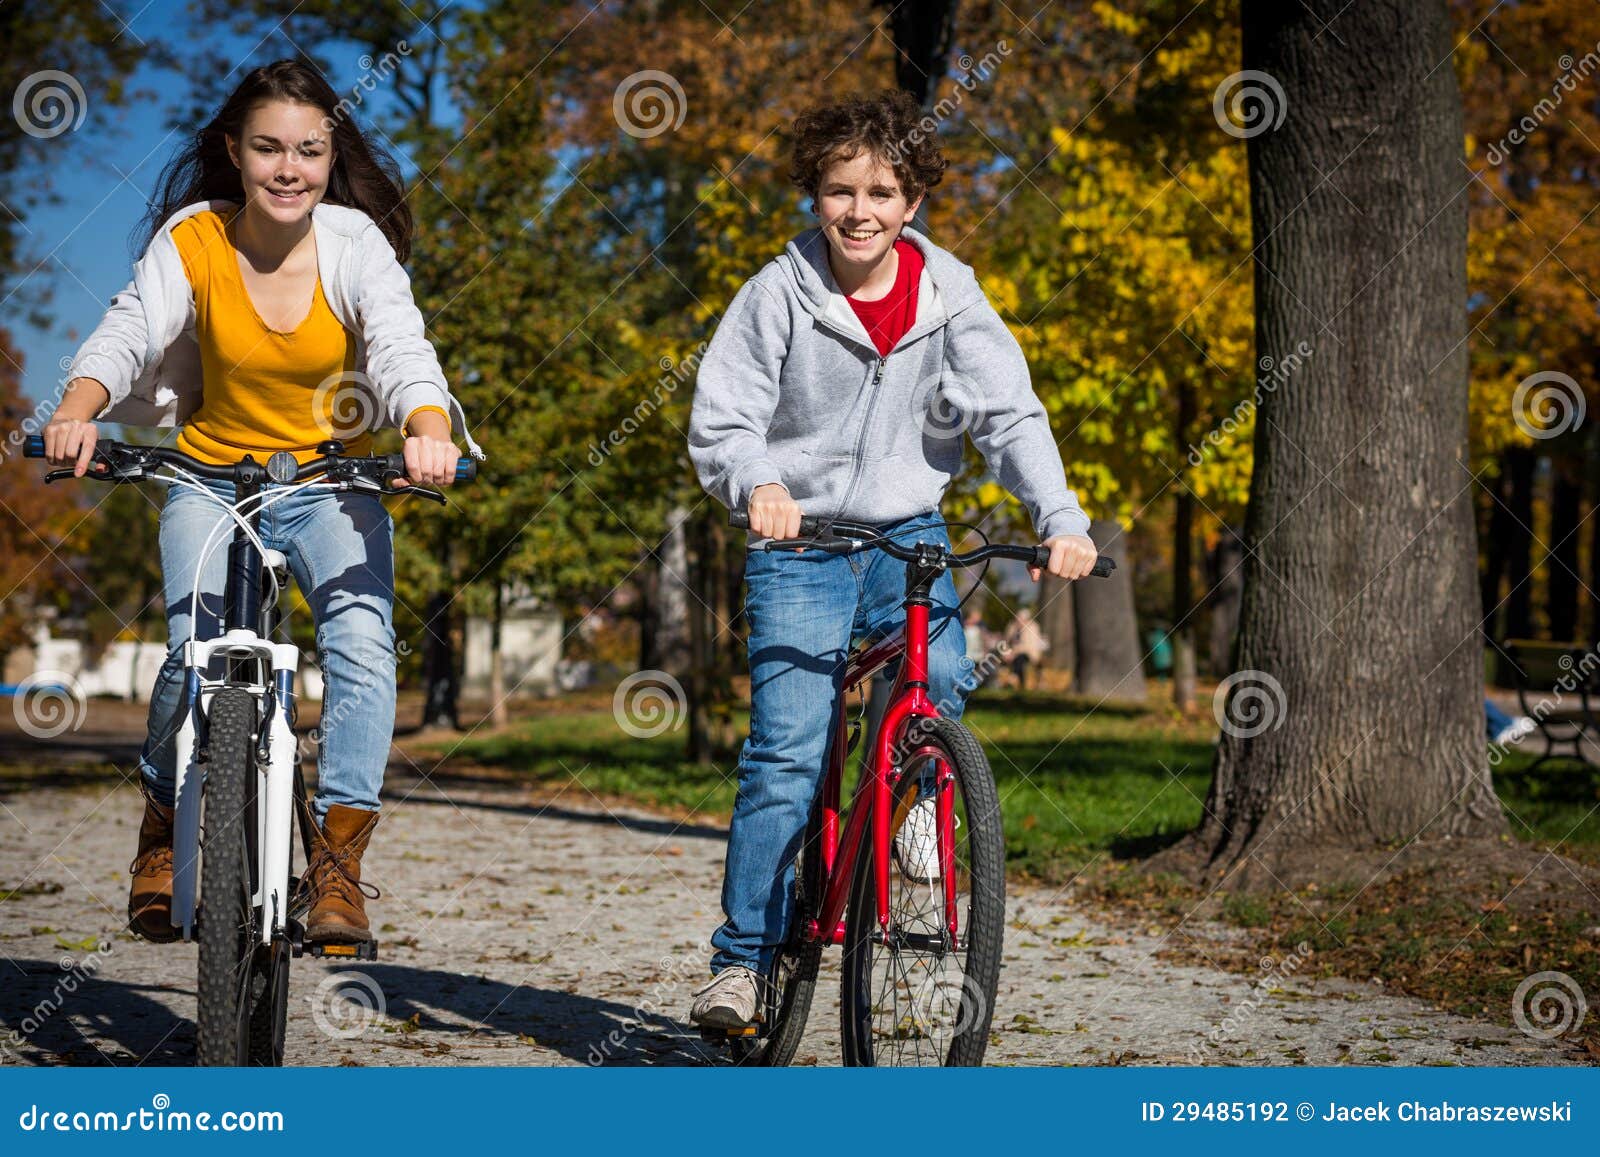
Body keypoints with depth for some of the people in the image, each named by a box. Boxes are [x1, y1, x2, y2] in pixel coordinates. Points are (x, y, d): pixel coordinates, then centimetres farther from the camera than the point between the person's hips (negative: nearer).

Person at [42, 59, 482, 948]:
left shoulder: (356, 242, -13)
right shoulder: (192, 240, -11)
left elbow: (401, 350, -27)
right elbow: (126, 334, -22)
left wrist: (427, 431, -49)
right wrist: (77, 414, -44)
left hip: (334, 482, 0)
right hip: (213, 473, 0)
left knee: (363, 642, -23)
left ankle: (337, 861, -13)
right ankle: (164, 825, 8)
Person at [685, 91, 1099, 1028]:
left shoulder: (949, 296, -4)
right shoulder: (780, 294, -8)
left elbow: (1009, 414, -10)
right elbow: (720, 422, -10)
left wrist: (1062, 519, -25)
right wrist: (760, 486, -32)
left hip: (908, 535, 2)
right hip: (801, 542, -2)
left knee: (941, 678, -23)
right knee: (787, 757, -11)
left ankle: (915, 809, 8)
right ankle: (744, 958, -1)